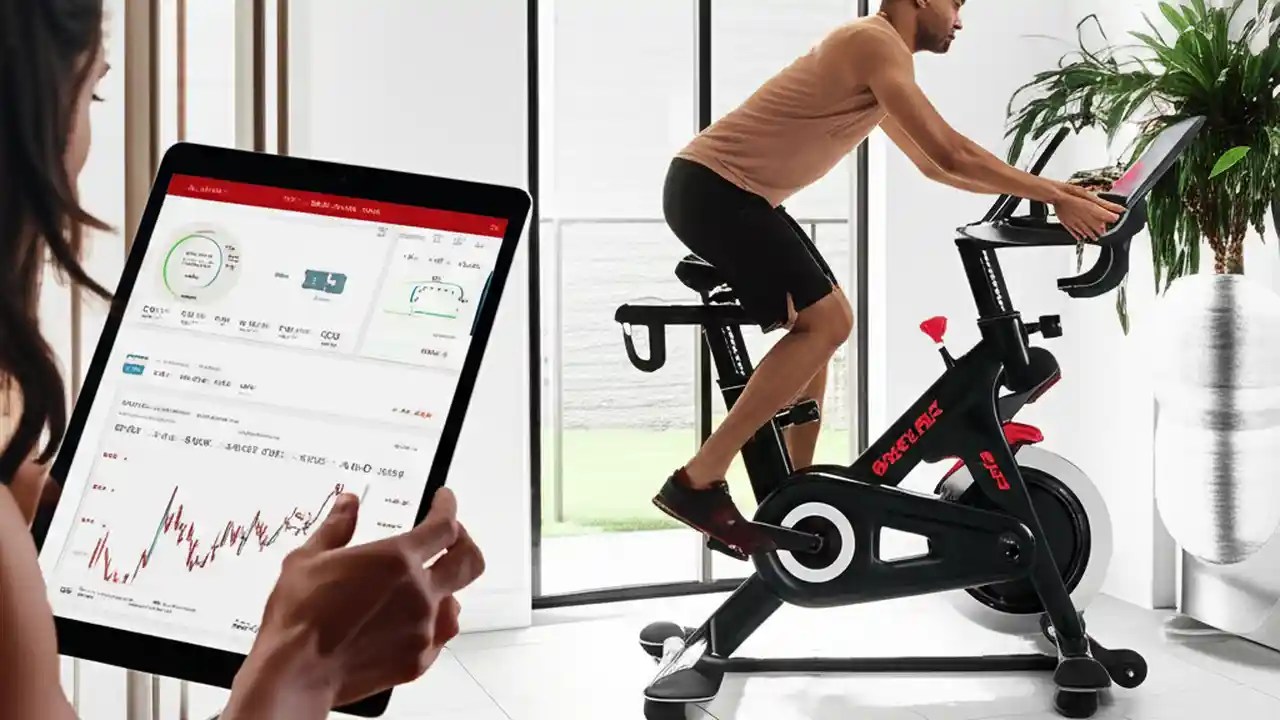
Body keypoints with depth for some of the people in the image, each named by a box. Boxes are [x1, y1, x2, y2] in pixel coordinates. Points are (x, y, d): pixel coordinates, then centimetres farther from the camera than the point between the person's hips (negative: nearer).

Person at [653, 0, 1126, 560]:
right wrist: (1054, 197, -15)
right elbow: (951, 154, -21)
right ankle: (698, 481, -16)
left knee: (821, 322, 15)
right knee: (825, 323, -14)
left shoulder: (878, 55, 18)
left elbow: (931, 163, 23)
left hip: (726, 190, 11)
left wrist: (1041, 188, 17)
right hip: (712, 188, -11)